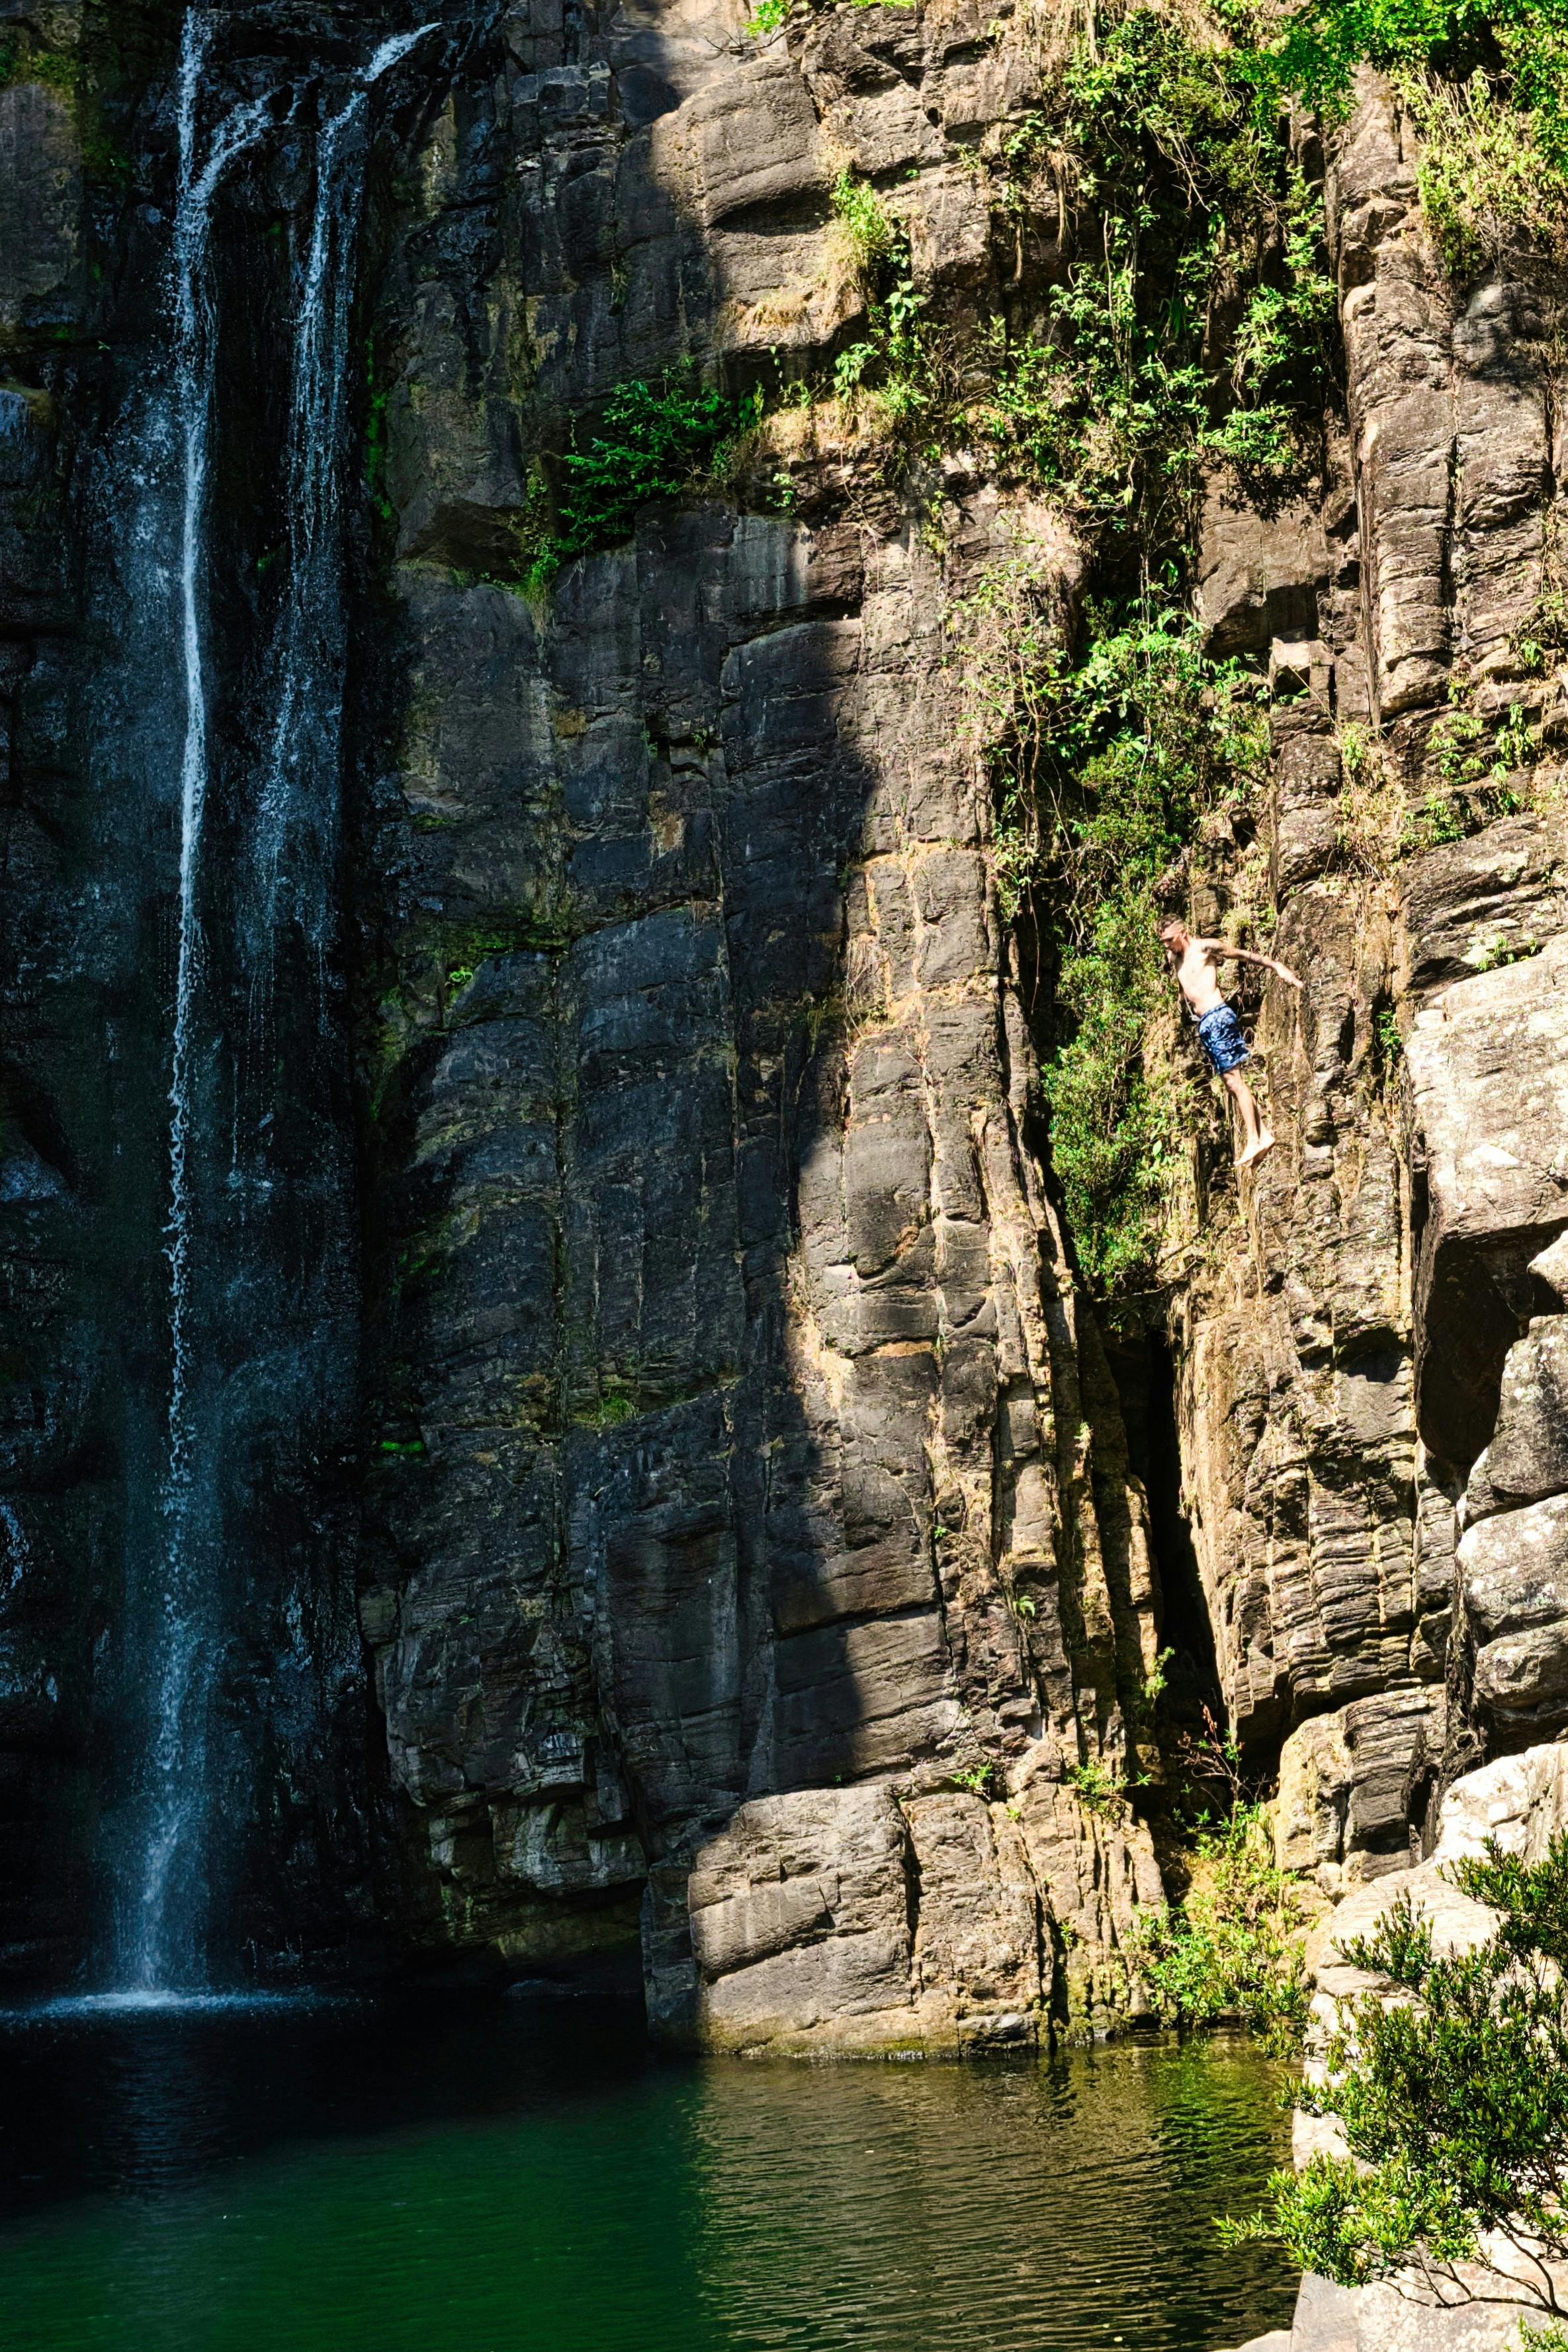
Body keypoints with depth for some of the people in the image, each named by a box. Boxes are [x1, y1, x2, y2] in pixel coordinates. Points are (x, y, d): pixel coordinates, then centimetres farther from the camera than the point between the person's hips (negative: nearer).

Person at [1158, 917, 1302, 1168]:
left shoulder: (1205, 948, -2)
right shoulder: (1174, 959, 19)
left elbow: (1244, 955, -1)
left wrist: (1277, 967, -6)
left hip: (1218, 1017, -8)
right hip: (1202, 1024, 8)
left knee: (1233, 1078, -11)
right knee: (1230, 1082, 5)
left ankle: (1253, 1140, -13)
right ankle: (1264, 1135, 5)